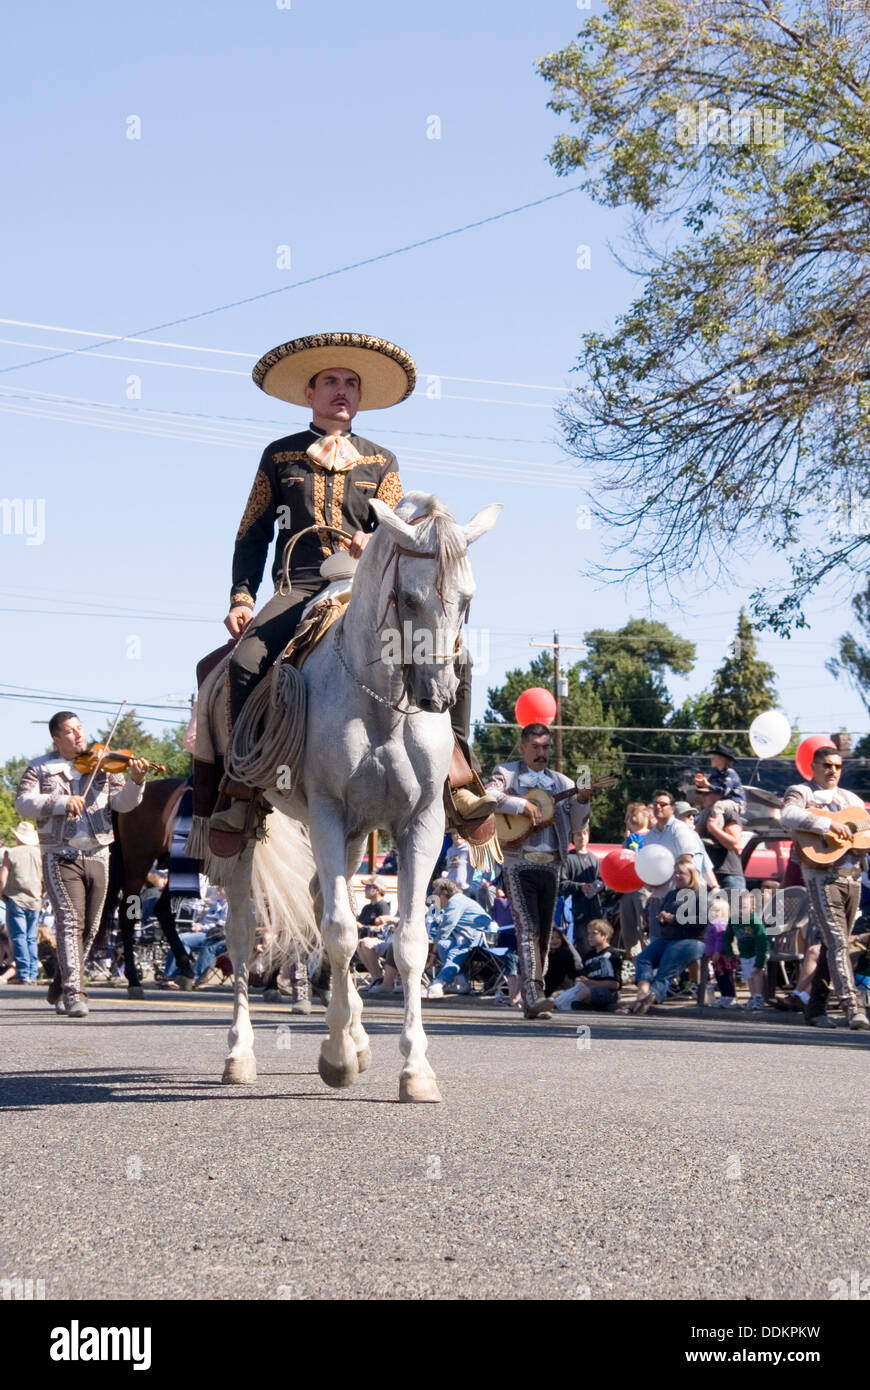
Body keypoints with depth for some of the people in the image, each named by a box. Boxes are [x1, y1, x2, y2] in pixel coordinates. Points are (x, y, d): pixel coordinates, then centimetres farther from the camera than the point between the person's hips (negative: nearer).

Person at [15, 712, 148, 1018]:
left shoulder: (102, 765, 10)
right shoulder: (40, 768, 5)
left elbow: (122, 802, 0)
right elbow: (23, 803, -9)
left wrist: (136, 781, -20)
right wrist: (61, 802, -22)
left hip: (97, 855, 3)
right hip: (60, 856, -3)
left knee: (89, 927, 8)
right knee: (70, 920, -15)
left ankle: (60, 987, 27)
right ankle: (73, 993, -18)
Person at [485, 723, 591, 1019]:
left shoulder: (561, 782, 18)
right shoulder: (507, 773, 8)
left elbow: (576, 827, 14)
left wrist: (582, 800, -2)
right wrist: (523, 805, -19)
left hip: (550, 865, 4)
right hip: (518, 864, -4)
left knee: (544, 934, 4)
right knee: (528, 930, -14)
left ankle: (533, 999, 10)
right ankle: (533, 997, -22)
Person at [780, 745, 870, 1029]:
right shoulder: (801, 792, 4)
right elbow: (788, 816, -18)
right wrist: (828, 824, -25)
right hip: (822, 875, -6)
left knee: (832, 945, 8)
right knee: (837, 942, -15)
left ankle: (815, 1007, 15)